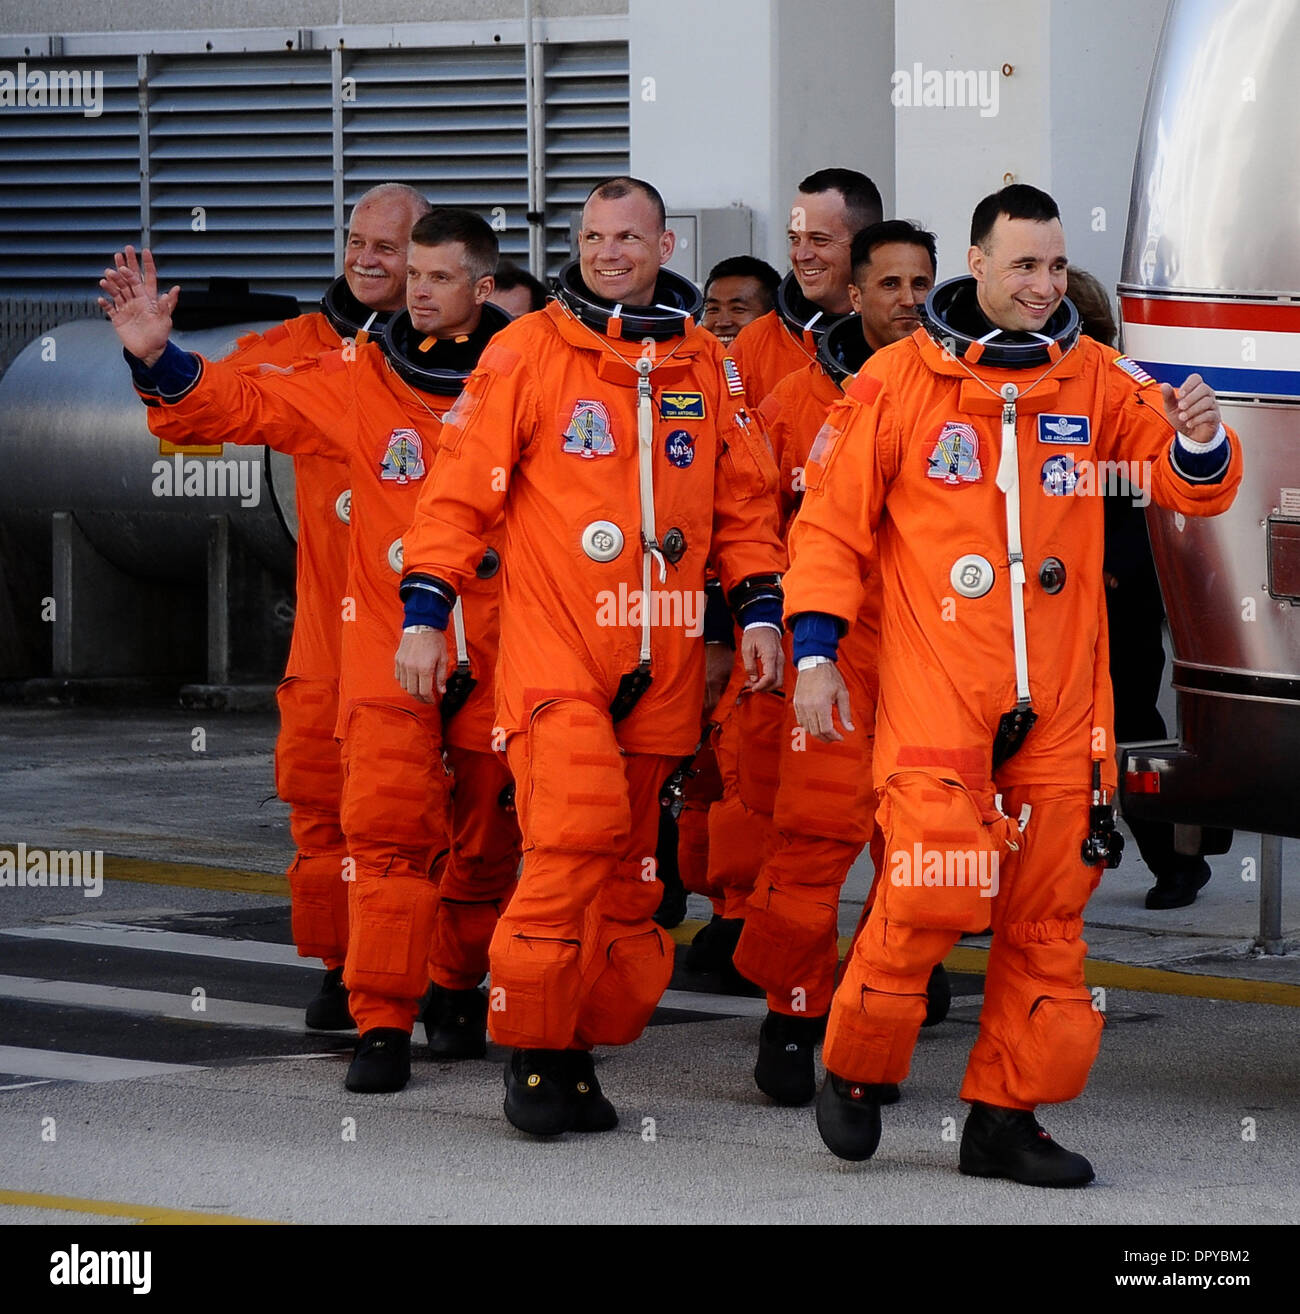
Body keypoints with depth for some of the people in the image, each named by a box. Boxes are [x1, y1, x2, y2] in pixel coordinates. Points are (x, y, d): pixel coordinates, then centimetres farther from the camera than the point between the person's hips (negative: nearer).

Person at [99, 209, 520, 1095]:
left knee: (485, 836, 11)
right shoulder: (361, 382, 4)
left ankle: (457, 990, 33)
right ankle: (384, 1022, -8)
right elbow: (245, 404, 2)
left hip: (498, 647, 0)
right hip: (387, 644, 0)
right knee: (389, 824, -11)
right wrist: (158, 358, -12)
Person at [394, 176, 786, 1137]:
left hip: (661, 660, 4)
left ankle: (578, 1054, 16)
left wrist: (761, 609, 8)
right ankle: (533, 1050, -9)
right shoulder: (528, 352, 1)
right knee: (578, 825, -20)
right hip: (554, 647, -4)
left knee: (628, 866, 5)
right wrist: (424, 614, -5)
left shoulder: (704, 364, 12)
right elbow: (462, 490, 0)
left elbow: (744, 499, 18)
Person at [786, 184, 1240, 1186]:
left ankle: (1007, 1113, 15)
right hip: (934, 687, -3)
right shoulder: (897, 383, -1)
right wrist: (815, 649, -3)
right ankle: (857, 1068, 7)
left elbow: (1193, 487, 4)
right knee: (933, 886, -15)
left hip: (1062, 694, 4)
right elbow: (832, 521, 3)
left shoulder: (1096, 380, 6)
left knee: (1049, 908, 5)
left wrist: (1200, 441, -19)